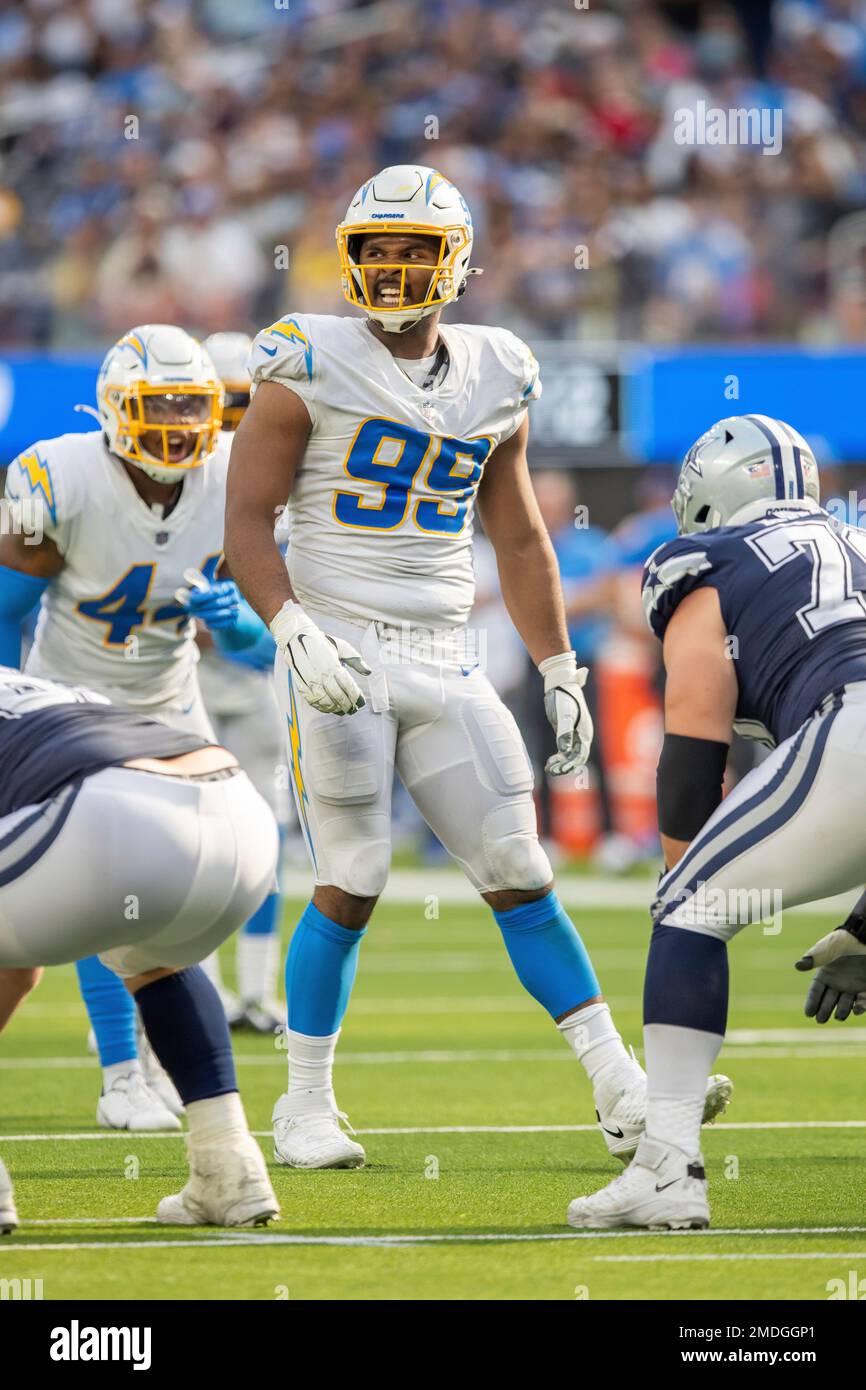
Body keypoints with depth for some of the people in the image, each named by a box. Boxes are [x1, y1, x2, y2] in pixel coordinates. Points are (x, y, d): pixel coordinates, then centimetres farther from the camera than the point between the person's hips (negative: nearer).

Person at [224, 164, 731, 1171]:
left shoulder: (494, 379, 10)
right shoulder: (310, 368, -4)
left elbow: (519, 542, 19)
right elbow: (246, 525, -6)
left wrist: (559, 672, 15)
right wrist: (295, 631, -20)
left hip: (444, 662, 4)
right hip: (338, 653, -4)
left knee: (518, 877, 2)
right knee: (350, 889, -5)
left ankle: (621, 1092, 3)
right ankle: (305, 1108, 8)